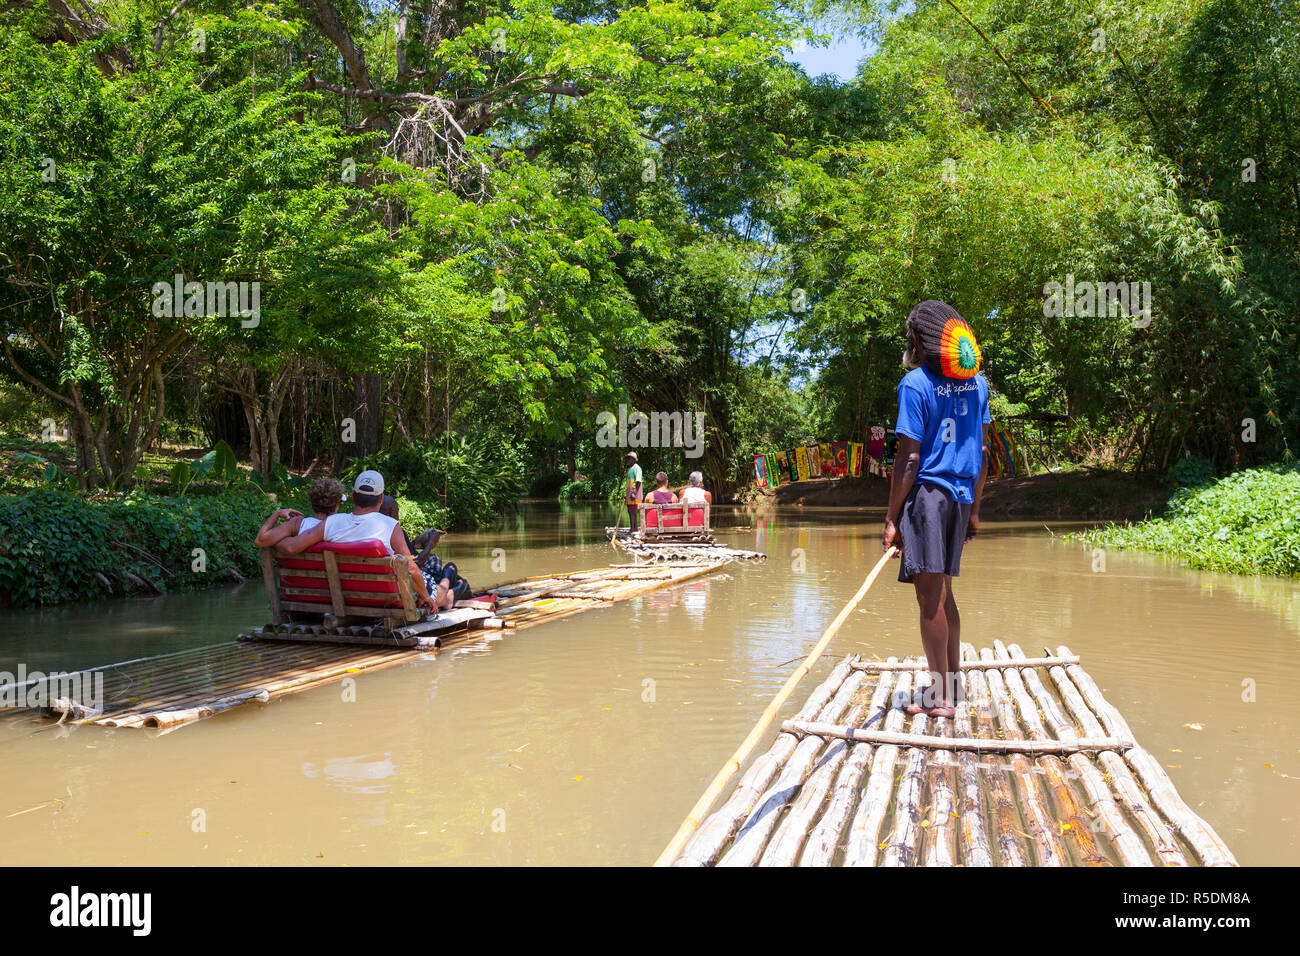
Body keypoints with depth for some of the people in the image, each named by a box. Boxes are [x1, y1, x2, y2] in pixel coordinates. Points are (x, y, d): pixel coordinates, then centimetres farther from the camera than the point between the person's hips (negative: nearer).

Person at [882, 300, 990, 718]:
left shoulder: (915, 384, -10)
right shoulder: (976, 381, 11)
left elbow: (909, 457, -14)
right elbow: (982, 449, 14)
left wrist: (892, 518, -10)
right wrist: (974, 508, 21)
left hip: (927, 493, -7)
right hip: (960, 495, 7)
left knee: (930, 596, -3)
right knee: (943, 593, 18)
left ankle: (940, 698, 2)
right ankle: (953, 683, 26)